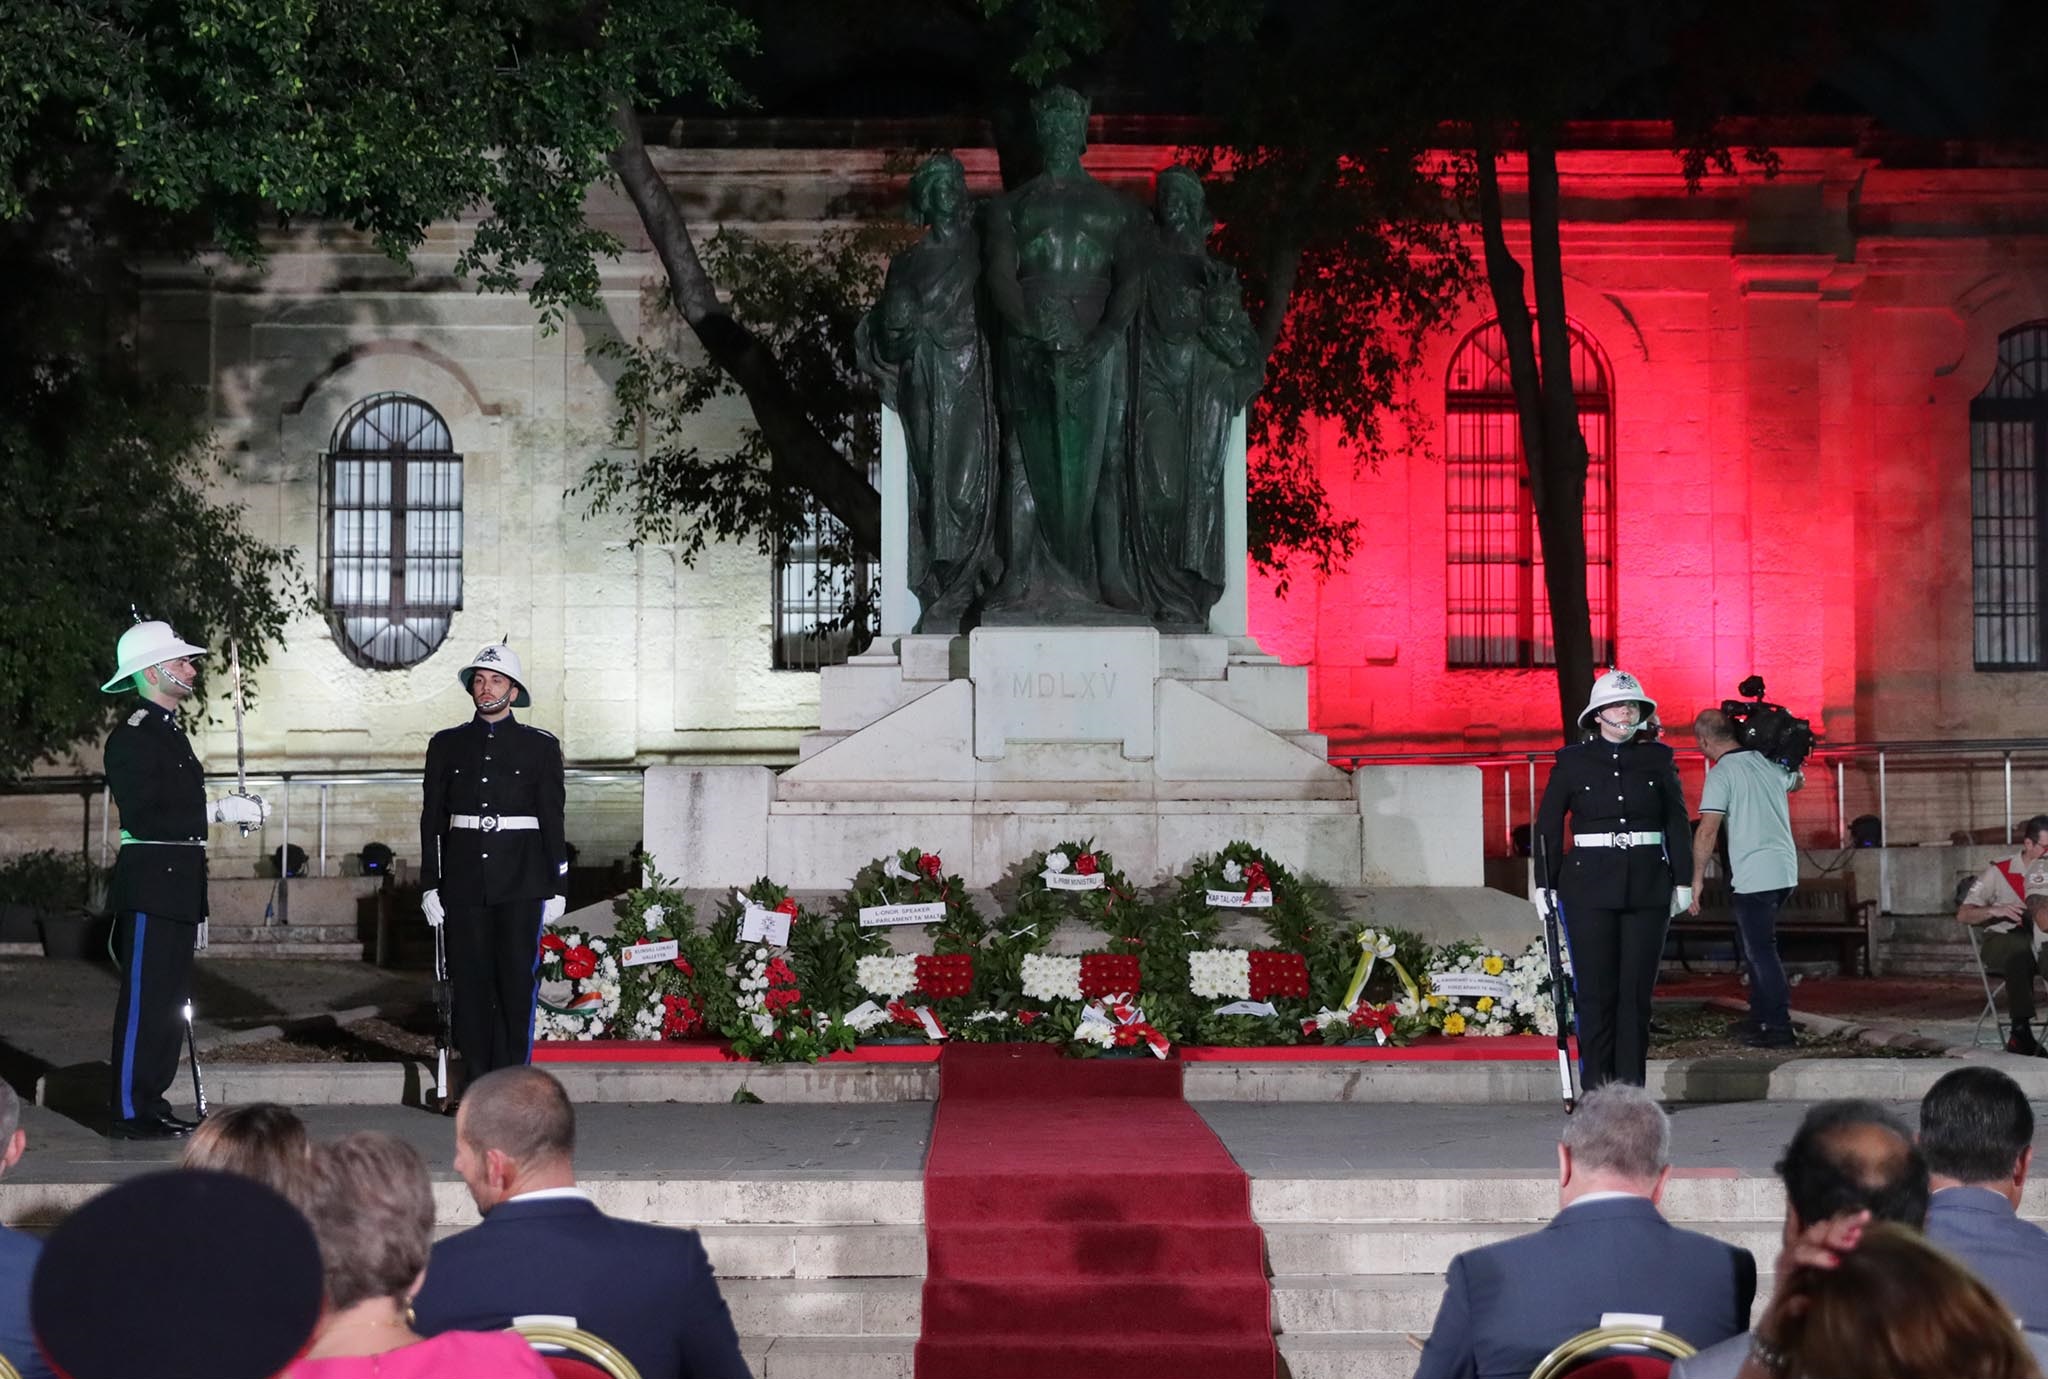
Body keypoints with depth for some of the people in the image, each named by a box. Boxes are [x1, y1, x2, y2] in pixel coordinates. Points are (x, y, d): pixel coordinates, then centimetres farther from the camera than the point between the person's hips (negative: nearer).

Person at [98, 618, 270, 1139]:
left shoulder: (169, 731, 19)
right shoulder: (132, 737, -13)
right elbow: (143, 818, -21)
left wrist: (233, 809, 14)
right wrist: (217, 811, -20)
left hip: (176, 887, 10)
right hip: (150, 886, -10)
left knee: (168, 1000, 13)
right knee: (144, 1001, -7)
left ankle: (150, 1102, 19)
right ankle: (132, 1113, -3)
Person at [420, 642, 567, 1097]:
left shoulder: (541, 746, 5)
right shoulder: (446, 745, 10)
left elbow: (553, 820, 5)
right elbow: (431, 818, 10)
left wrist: (556, 887, 1)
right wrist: (430, 885, 4)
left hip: (521, 880, -2)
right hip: (464, 880, 2)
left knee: (517, 978, -4)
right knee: (469, 979, 2)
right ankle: (476, 1081, 7)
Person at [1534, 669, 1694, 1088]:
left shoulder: (1658, 759, 7)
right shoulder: (1572, 761, 3)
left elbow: (1677, 823, 9)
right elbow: (1548, 825, 5)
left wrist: (1683, 880, 4)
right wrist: (1545, 883, 0)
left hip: (1647, 886, 1)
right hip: (1590, 886, -1)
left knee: (1636, 990, 2)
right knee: (1596, 990, -2)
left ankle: (1631, 1089, 8)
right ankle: (1595, 1090, 3)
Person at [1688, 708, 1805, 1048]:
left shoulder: (1721, 774, -10)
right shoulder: (1768, 763, 11)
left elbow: (1707, 831, -17)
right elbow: (1798, 780, 35)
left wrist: (1695, 881, -13)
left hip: (1753, 876, -8)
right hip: (1784, 870, 8)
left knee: (1760, 951, -3)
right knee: (1753, 944, 19)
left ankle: (1779, 1029, -3)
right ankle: (1761, 1017, 21)